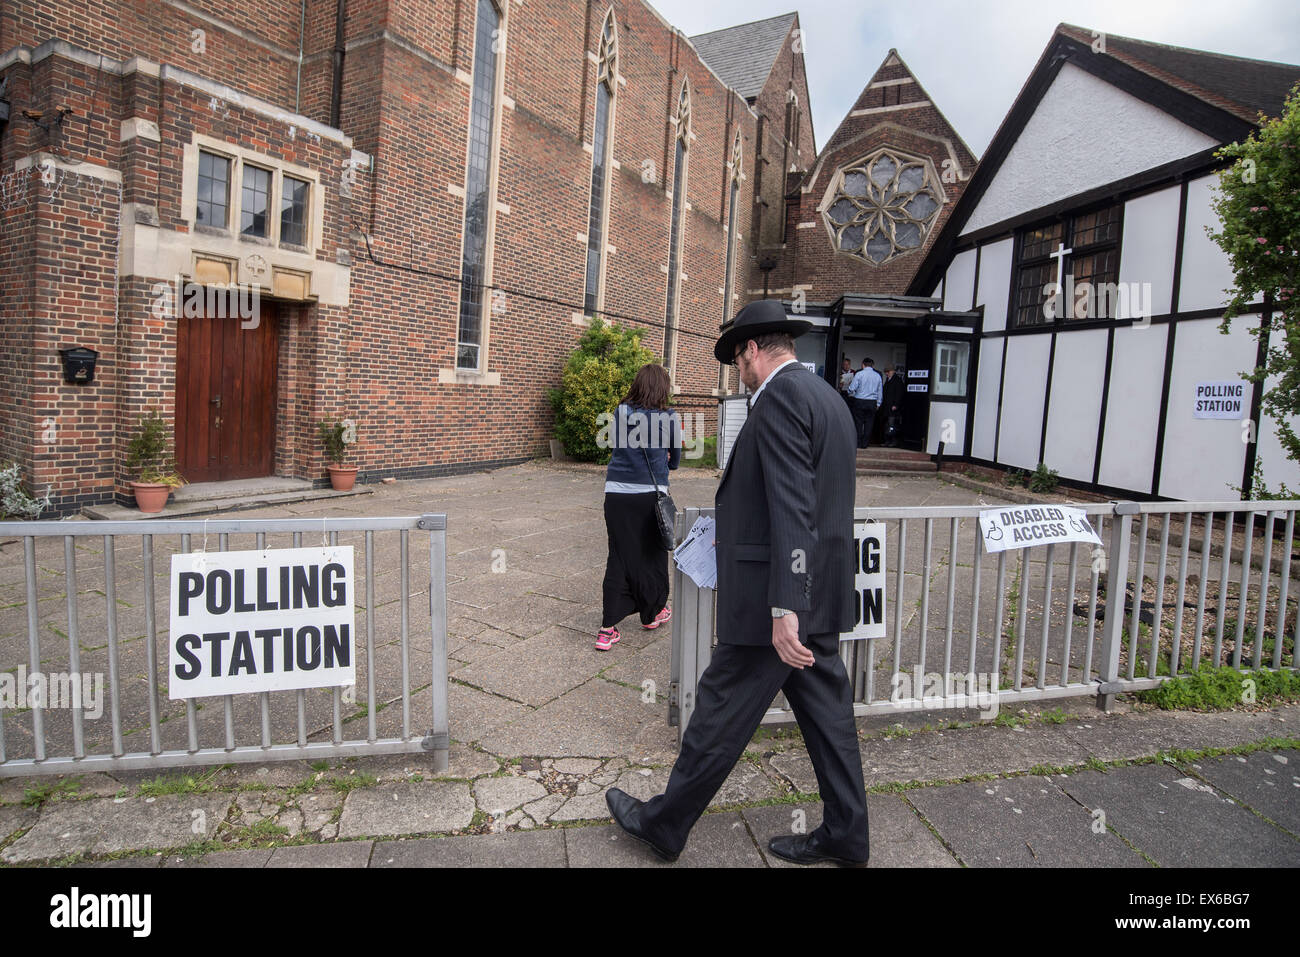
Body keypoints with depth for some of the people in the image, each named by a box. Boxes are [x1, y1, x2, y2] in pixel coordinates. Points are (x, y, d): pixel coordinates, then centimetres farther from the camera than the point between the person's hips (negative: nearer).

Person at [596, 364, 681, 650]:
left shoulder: (620, 413, 4)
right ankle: (651, 613, 34)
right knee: (651, 554, 15)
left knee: (618, 557, 7)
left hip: (617, 494, 2)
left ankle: (608, 629, 2)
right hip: (650, 494, -2)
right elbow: (675, 459, 10)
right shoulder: (669, 418, -3)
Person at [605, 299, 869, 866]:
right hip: (820, 592, 10)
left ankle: (664, 825, 22)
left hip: (777, 598, -9)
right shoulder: (827, 397, 15)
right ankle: (844, 836, 31)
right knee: (826, 712, 17)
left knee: (720, 716, 4)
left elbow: (792, 508, -25)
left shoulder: (780, 396, -15)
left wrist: (783, 609, -27)